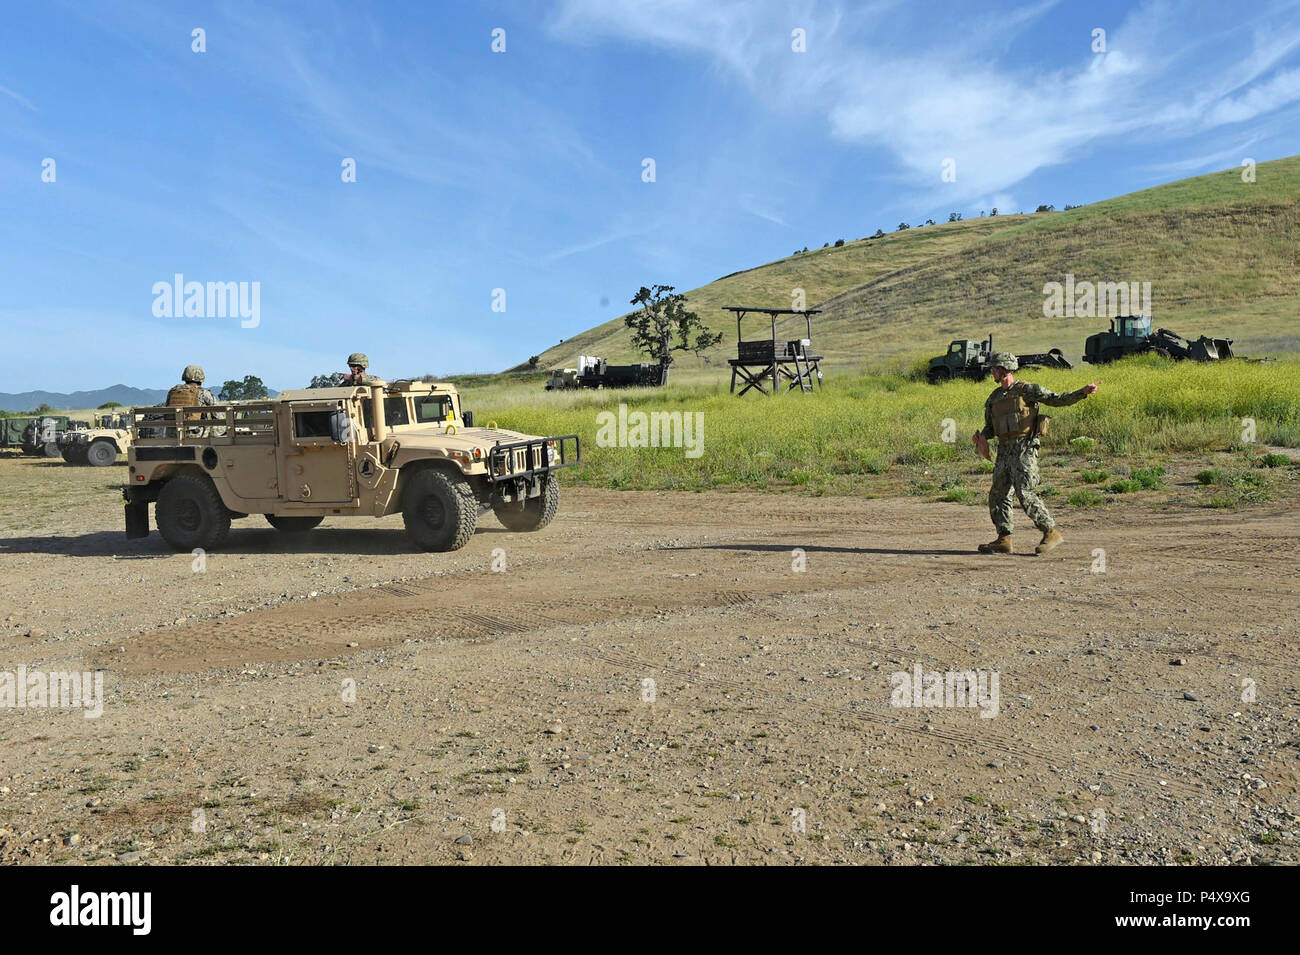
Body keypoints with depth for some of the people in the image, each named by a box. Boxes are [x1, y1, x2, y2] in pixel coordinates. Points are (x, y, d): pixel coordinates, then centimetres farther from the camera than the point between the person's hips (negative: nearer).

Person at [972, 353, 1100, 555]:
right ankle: (1003, 540, 10)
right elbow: (990, 427, 22)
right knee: (998, 495, 4)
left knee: (1025, 494, -15)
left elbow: (1057, 399, -6)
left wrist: (1083, 392, -19)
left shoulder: (1027, 390, -1)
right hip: (1004, 451, 7)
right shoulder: (994, 397, 18)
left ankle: (1051, 532, -4)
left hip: (1024, 449, -7)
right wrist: (981, 436, 0)